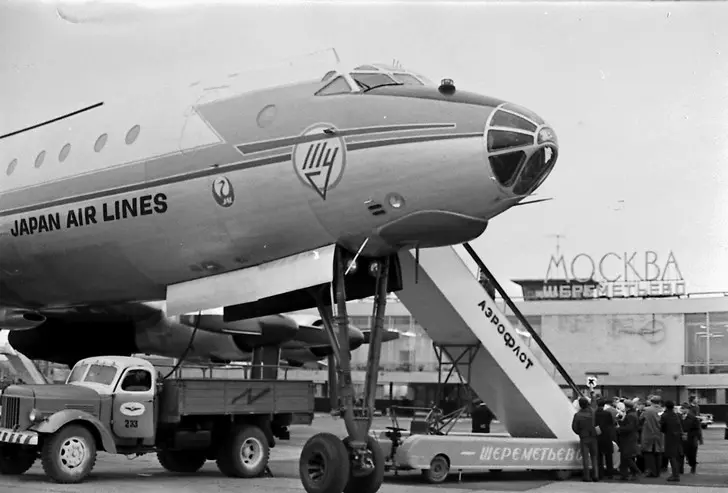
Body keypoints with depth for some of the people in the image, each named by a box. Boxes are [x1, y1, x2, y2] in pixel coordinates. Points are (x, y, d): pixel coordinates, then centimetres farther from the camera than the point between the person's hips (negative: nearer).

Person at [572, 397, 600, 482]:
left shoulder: (577, 415, -8)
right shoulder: (592, 413, -5)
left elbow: (574, 427, -5)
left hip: (584, 438, -2)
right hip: (593, 437, 2)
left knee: (585, 457, 1)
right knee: (594, 457, 10)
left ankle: (586, 476, -1)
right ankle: (595, 475, 5)